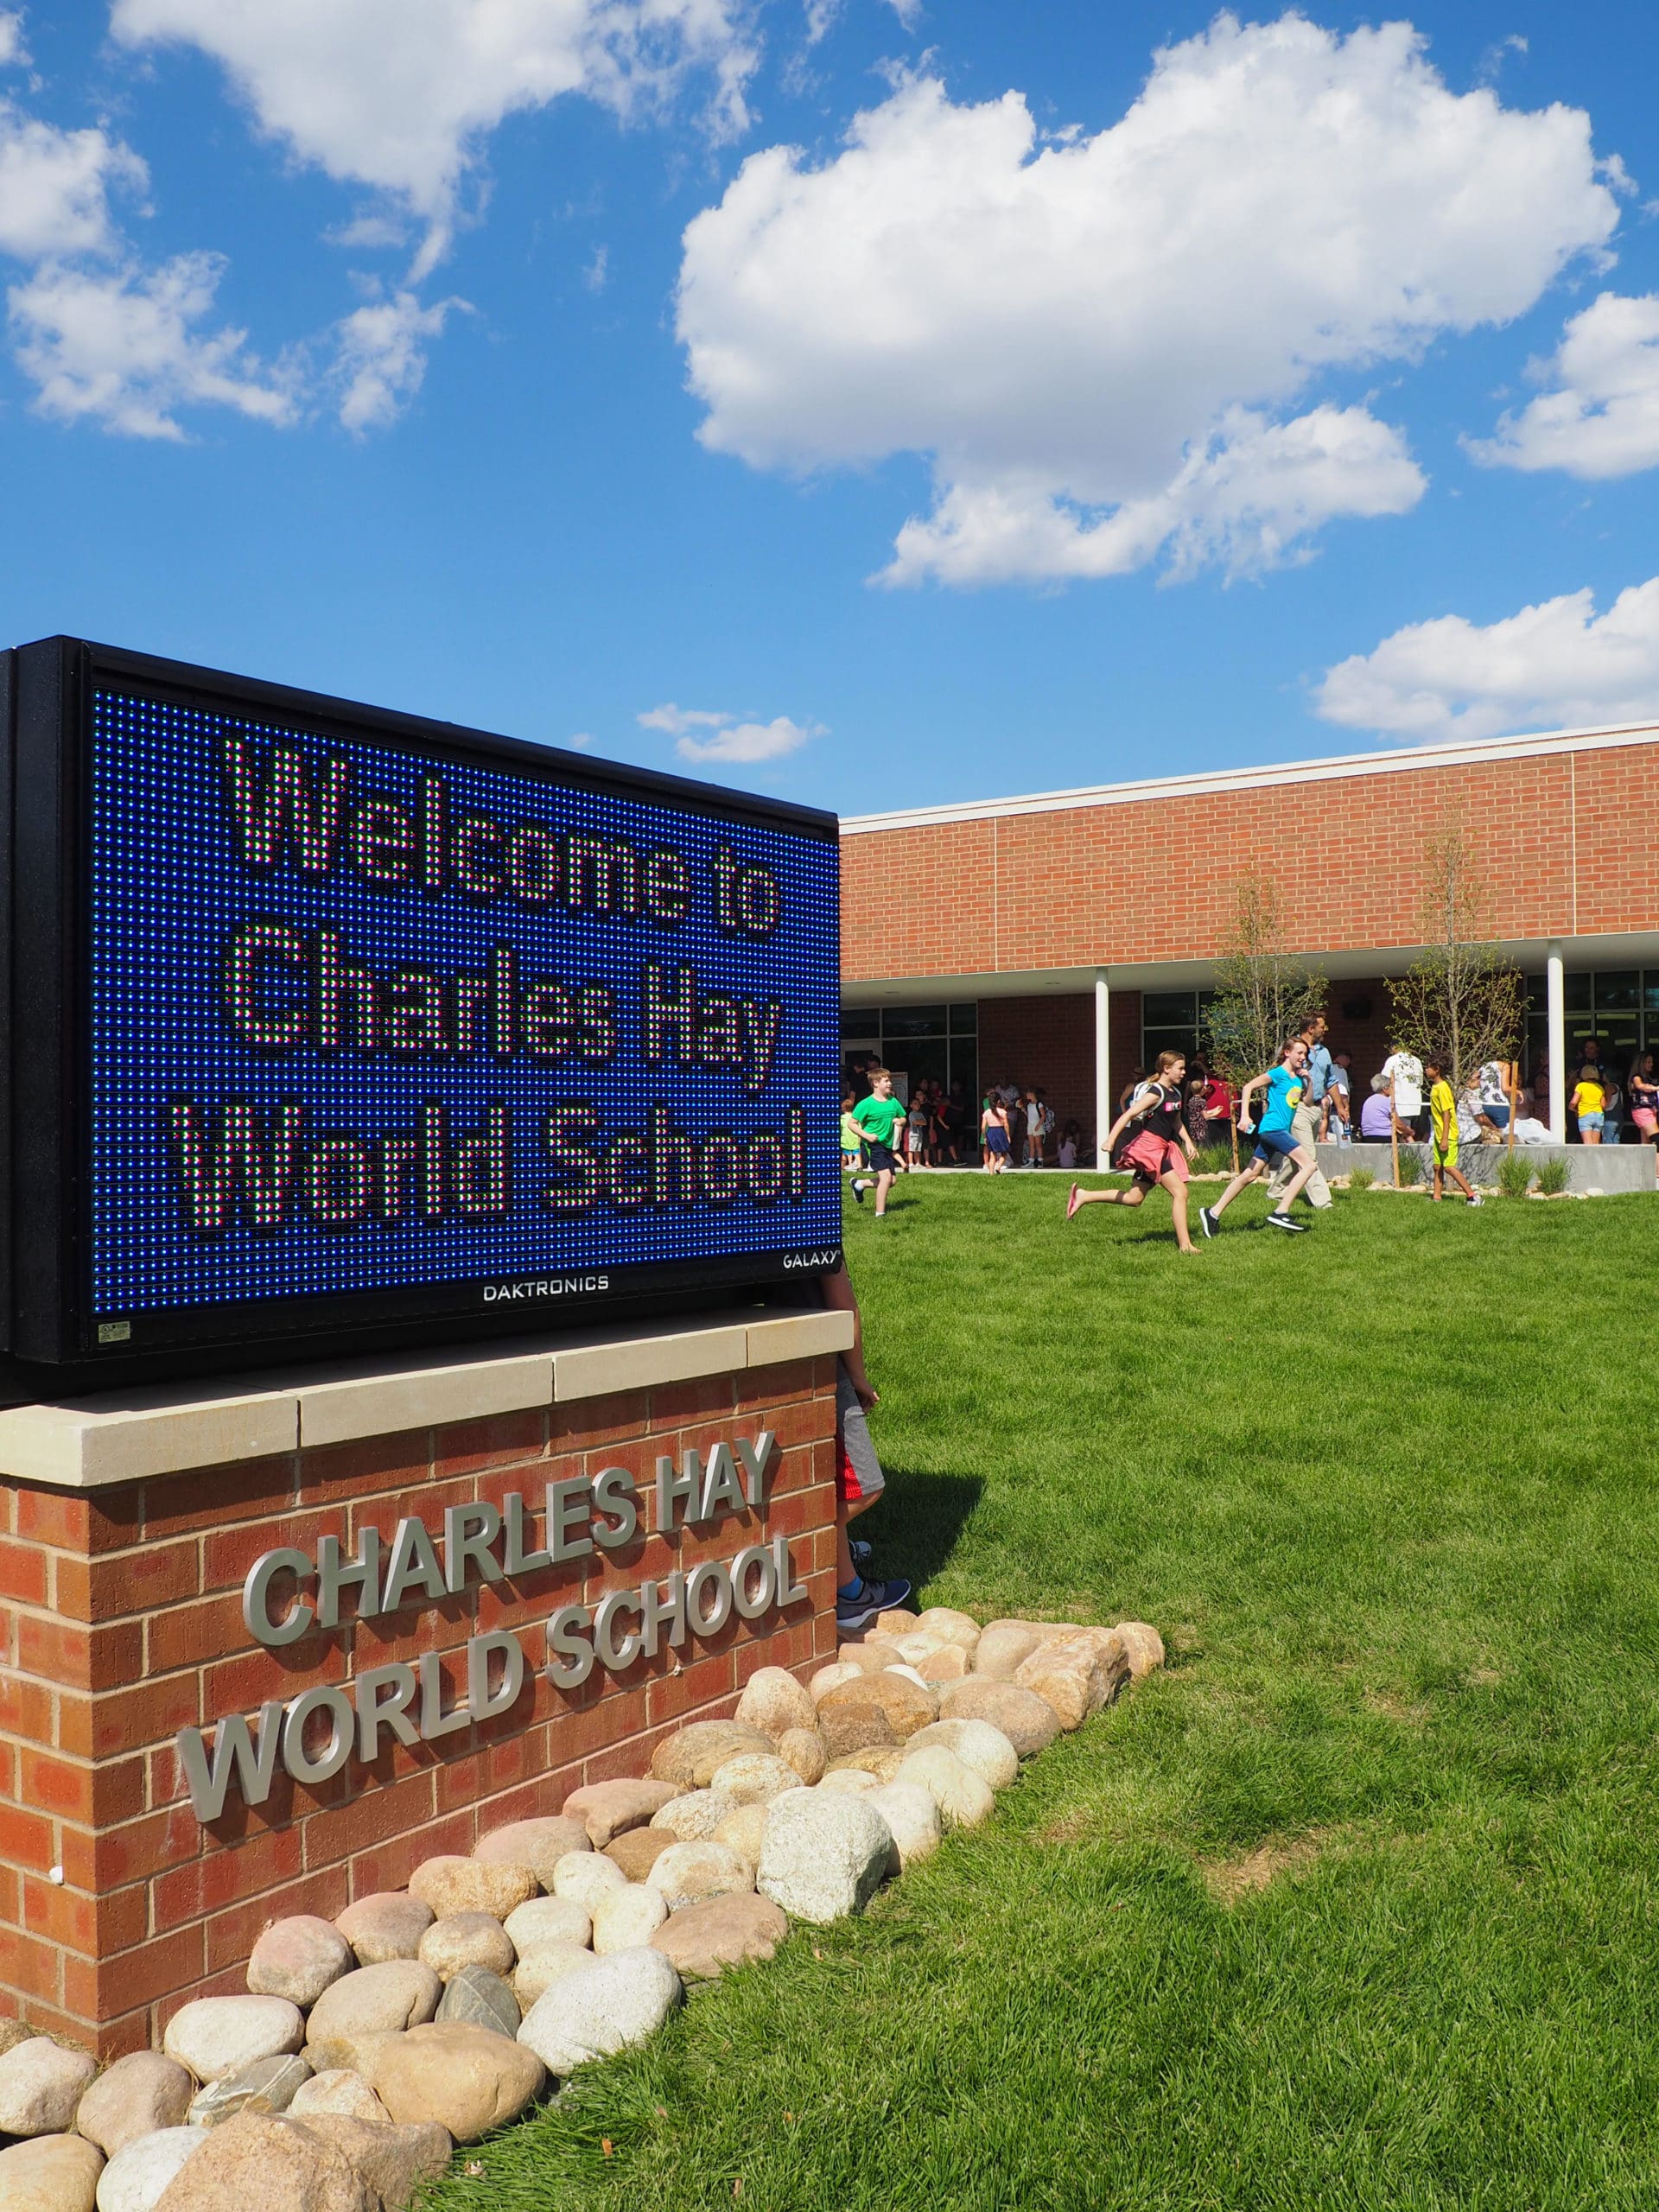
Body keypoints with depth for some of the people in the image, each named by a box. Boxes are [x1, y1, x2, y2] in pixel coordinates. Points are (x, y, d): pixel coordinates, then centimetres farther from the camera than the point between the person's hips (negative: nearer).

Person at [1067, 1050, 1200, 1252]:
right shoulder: (1155, 1093, -14)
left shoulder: (1176, 1094, 13)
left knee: (1134, 1198, 11)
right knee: (1180, 1192, -12)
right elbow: (1128, 1115, -20)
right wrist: (1111, 1140, -28)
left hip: (1163, 1148, 10)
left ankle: (1083, 1196, 14)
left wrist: (1188, 1142, 14)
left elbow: (1177, 1122, 28)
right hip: (1149, 1146, -10)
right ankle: (1185, 1244, -8)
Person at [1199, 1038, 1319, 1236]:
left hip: (1281, 1131, 9)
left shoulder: (1297, 1078, 15)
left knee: (1250, 1175, 10)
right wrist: (1245, 1115, -18)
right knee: (1309, 1164, -16)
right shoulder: (1278, 1074, -8)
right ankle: (1280, 1213, -18)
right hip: (1273, 1128, -9)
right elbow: (1249, 1087, -9)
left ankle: (1213, 1213, 14)